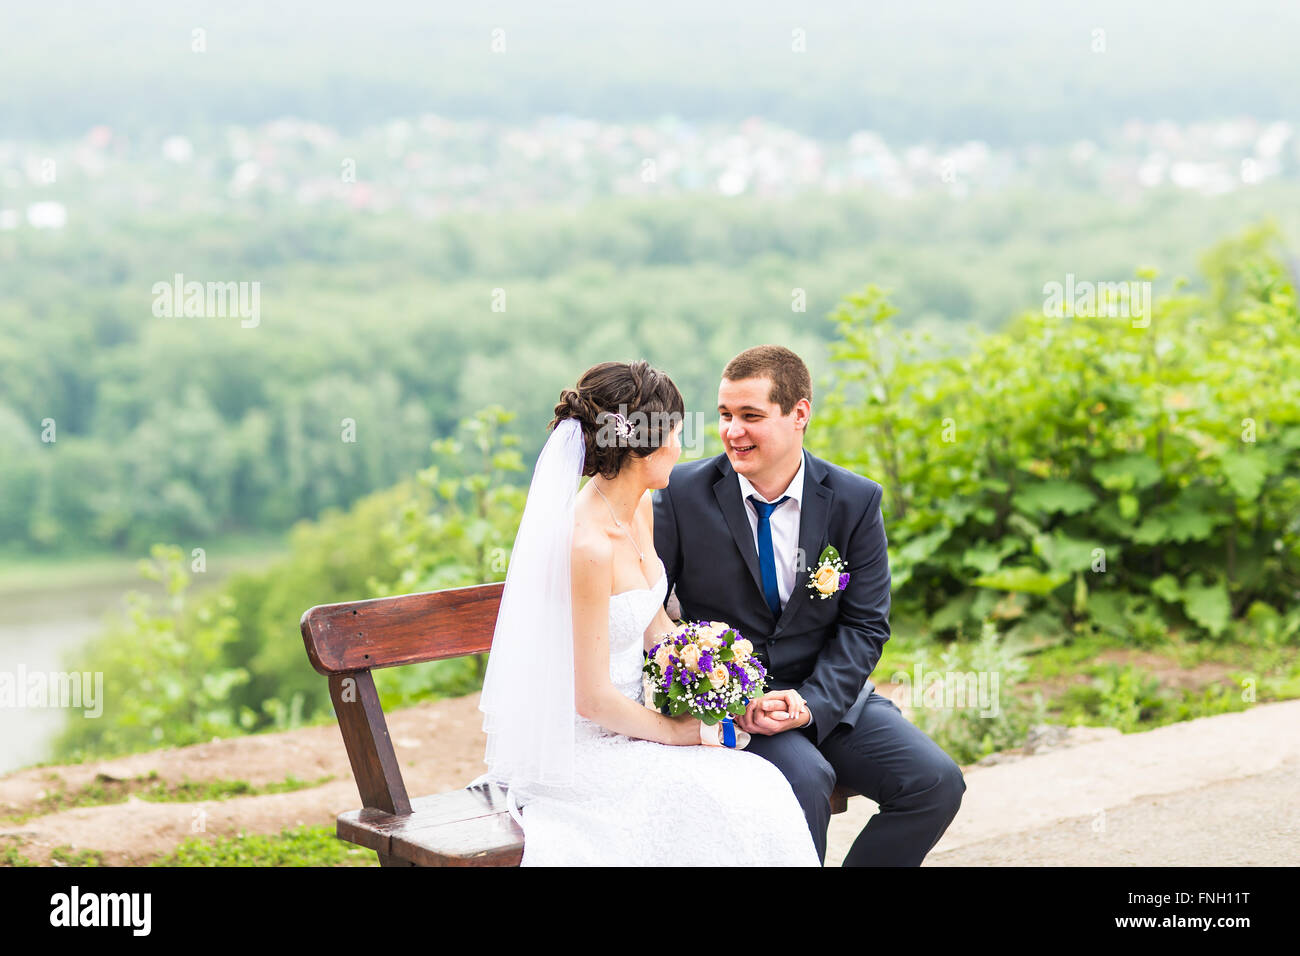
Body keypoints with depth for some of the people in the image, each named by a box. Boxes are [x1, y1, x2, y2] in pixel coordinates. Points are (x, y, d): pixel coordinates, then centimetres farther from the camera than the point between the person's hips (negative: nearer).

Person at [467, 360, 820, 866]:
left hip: (625, 721, 8)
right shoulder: (587, 546, -25)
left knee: (759, 783, -11)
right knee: (733, 803, -22)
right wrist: (675, 731, -7)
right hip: (579, 745, -8)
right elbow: (592, 699, -21)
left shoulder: (639, 507, 3)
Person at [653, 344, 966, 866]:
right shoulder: (682, 493, -6)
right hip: (724, 700, -3)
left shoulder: (855, 501, -2)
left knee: (936, 783, -15)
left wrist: (809, 705, -19)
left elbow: (864, 625, -2)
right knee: (804, 778, -32)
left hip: (827, 694, 3)